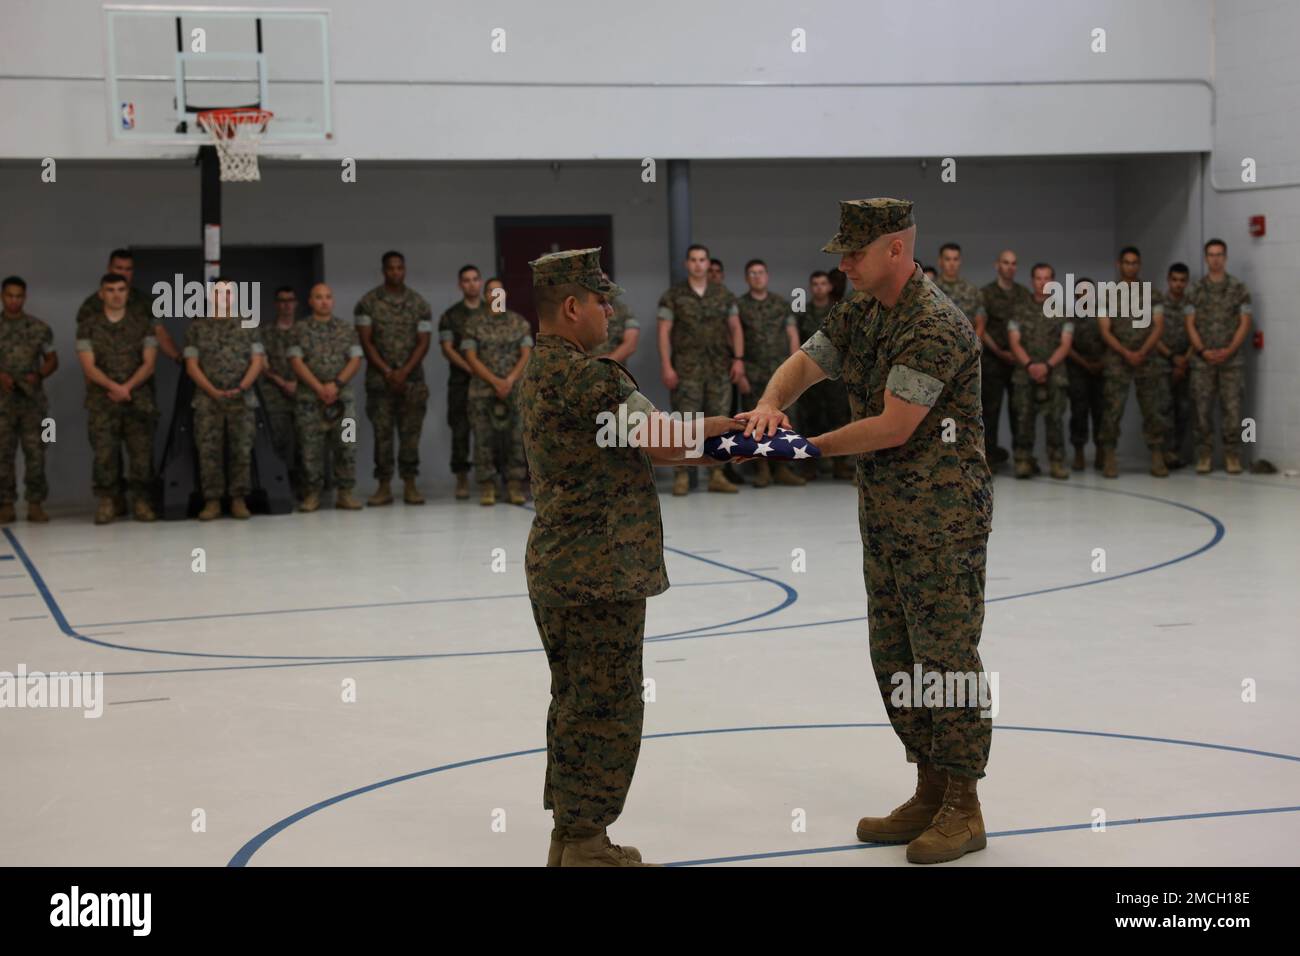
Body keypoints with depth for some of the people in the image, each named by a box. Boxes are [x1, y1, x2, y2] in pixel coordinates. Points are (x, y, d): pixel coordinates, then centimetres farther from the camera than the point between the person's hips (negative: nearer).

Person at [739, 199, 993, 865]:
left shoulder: (935, 326, -20)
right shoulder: (860, 312, 9)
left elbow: (893, 426, -24)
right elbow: (805, 362, 12)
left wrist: (810, 447, -15)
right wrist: (770, 404, -10)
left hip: (942, 515, -9)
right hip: (883, 511, 10)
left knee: (945, 655, -3)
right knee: (894, 657, 14)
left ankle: (963, 810, 7)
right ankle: (929, 793, 25)